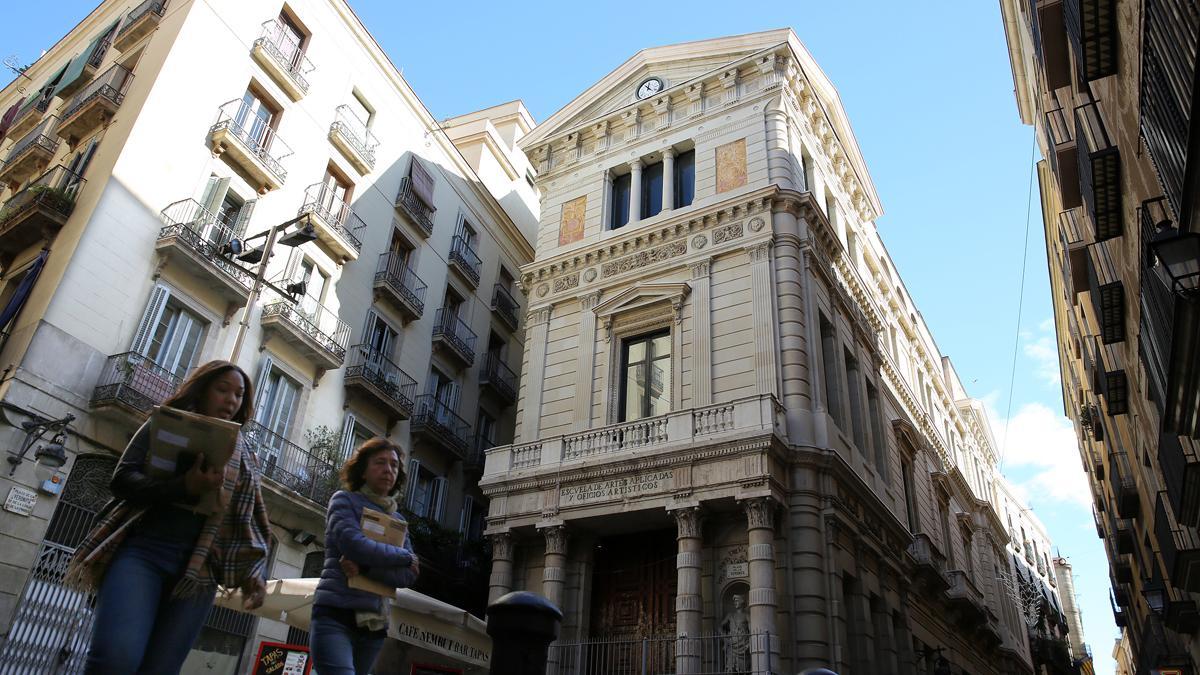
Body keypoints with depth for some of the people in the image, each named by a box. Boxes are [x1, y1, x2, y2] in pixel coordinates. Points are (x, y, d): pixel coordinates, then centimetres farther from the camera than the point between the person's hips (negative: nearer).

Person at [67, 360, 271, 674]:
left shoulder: (243, 457, 18)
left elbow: (251, 523, 12)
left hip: (199, 568, 2)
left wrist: (254, 572, -6)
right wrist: (184, 487, -19)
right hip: (143, 550, -2)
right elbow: (122, 479, -1)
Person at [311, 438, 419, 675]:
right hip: (335, 615, -5)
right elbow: (355, 545, -15)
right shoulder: (344, 500, 3)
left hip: (374, 623, 6)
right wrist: (406, 557, -3)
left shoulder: (398, 520, 16)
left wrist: (364, 568, -14)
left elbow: (408, 576, 3)